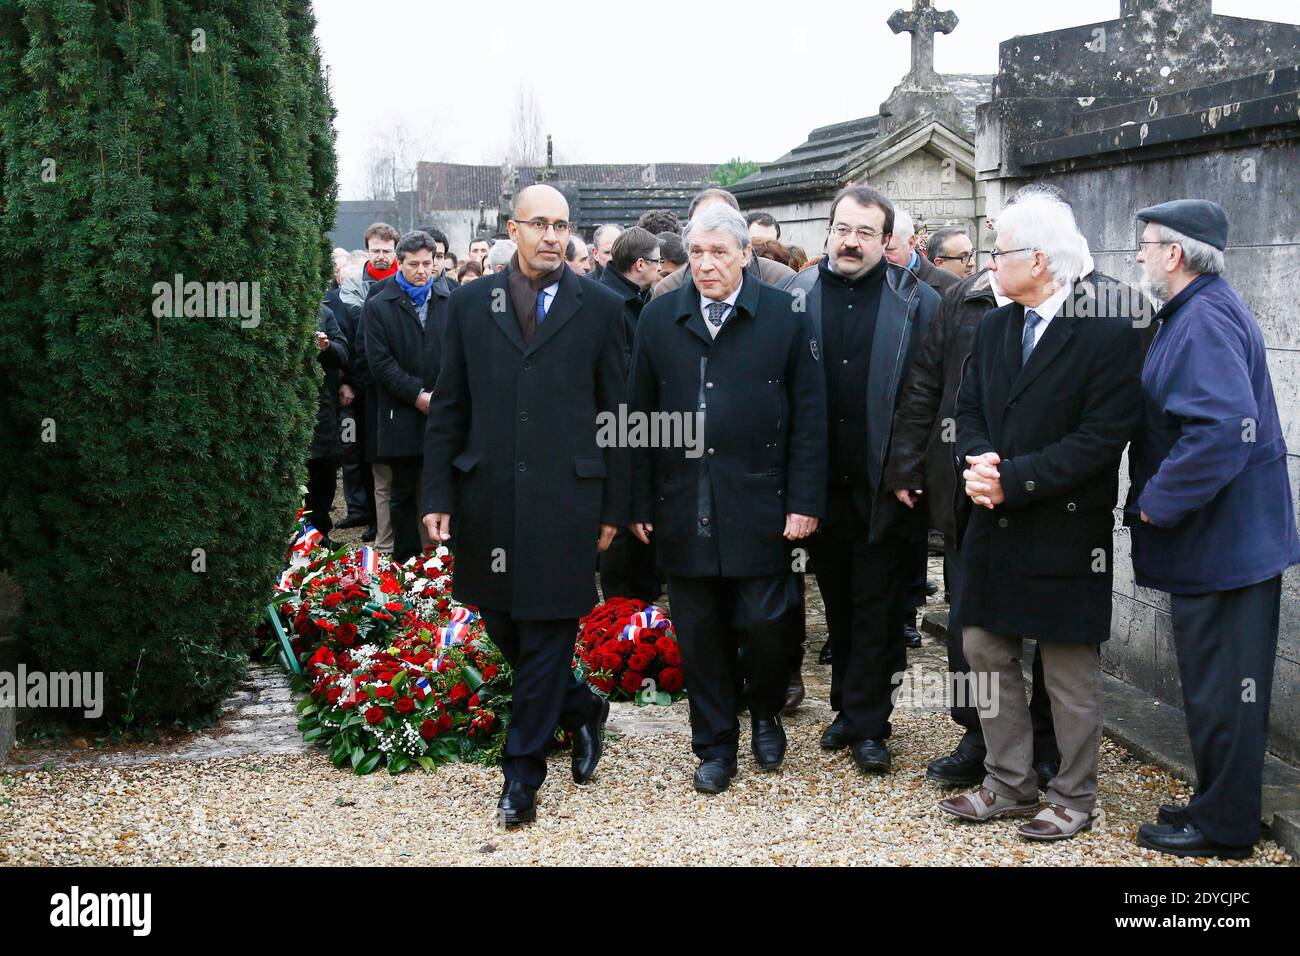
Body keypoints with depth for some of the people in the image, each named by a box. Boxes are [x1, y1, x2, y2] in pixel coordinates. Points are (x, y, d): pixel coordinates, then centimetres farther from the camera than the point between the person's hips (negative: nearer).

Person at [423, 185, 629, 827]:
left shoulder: (599, 308, 3)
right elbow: (448, 408, 7)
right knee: (502, 625, 11)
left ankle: (522, 774, 15)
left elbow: (615, 413, 4)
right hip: (487, 498, 3)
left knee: (547, 636, 2)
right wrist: (438, 495, 0)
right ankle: (582, 710, 35)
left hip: (565, 499, -2)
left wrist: (613, 508, 1)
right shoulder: (469, 304, 7)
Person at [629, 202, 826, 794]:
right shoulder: (659, 319, 6)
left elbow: (809, 416, -1)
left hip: (759, 506, -2)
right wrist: (639, 503, 3)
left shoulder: (786, 317, 0)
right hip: (683, 508, 2)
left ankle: (766, 715, 29)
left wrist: (805, 501, -7)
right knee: (699, 633, 8)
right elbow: (642, 415, 7)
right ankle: (715, 745, 23)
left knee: (763, 623, 0)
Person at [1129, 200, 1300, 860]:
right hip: (1221, 536, 10)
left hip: (1223, 540, -10)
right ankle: (1218, 802, 30)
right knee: (1215, 682, 18)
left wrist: (1158, 501, -22)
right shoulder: (1201, 310, 13)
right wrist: (1157, 500, 13)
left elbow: (1224, 427, -31)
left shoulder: (1204, 318, -20)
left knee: (1221, 689, 1)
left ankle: (1221, 828, 13)